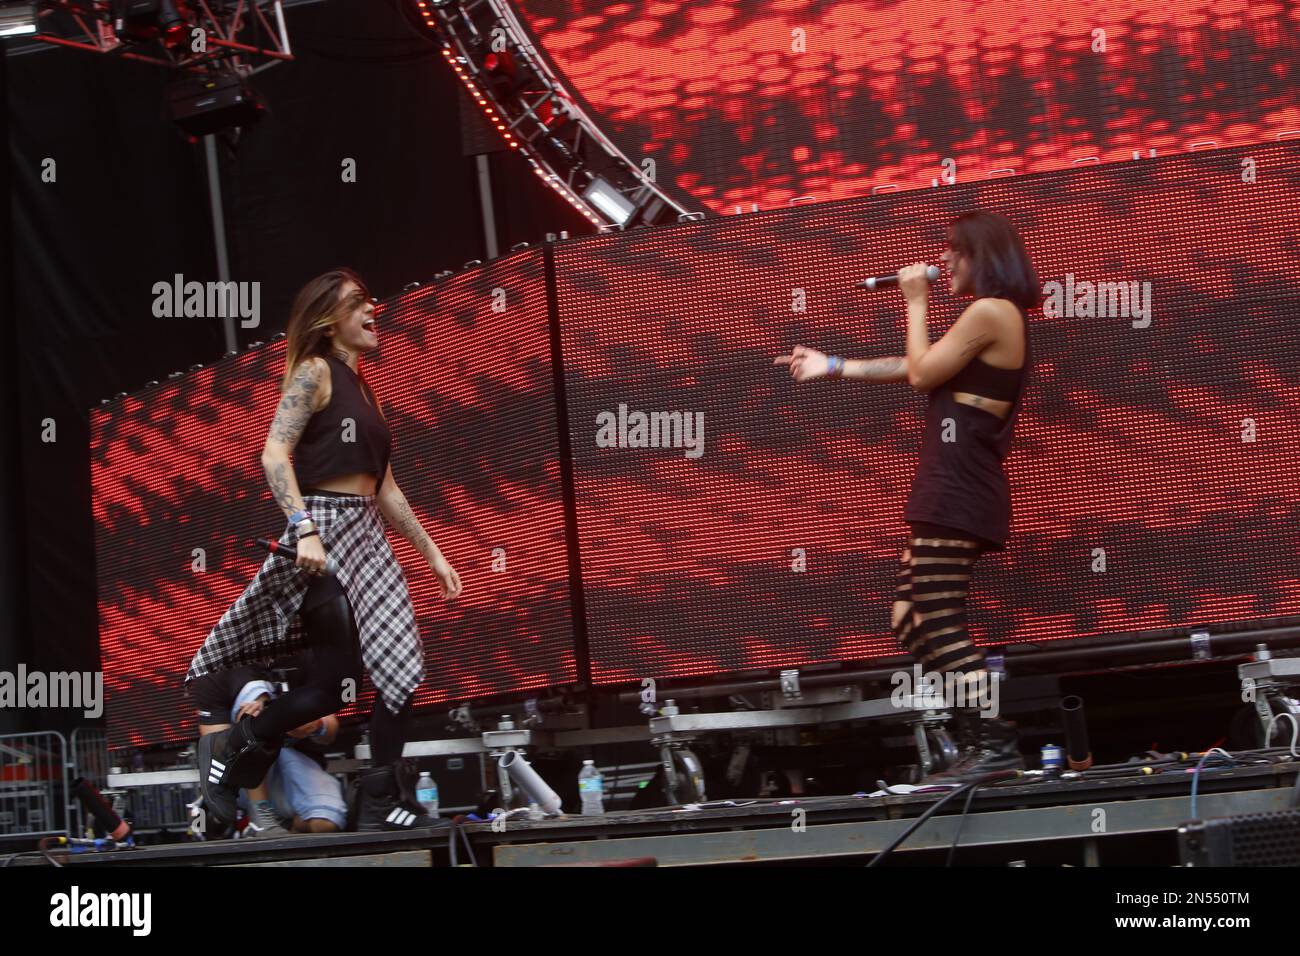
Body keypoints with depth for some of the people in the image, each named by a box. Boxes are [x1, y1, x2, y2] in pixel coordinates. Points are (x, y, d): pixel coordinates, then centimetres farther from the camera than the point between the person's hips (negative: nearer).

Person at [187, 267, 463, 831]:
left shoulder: (360, 388, 20)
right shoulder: (315, 372, -5)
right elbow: (274, 455, -17)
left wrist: (432, 555, 20)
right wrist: (304, 528, -29)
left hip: (365, 536, 9)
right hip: (323, 533, -9)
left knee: (402, 668, 0)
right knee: (337, 682, -10)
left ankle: (385, 804, 5)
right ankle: (231, 751, 7)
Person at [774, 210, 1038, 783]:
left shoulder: (989, 311, -9)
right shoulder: (996, 317, 24)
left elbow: (921, 373, -7)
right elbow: (914, 368, 29)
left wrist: (916, 303, 5)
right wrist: (832, 367, 34)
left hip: (957, 493, -11)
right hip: (949, 492, 11)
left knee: (940, 625, -15)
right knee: (912, 625, 8)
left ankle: (995, 746, -19)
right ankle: (980, 745, 2)